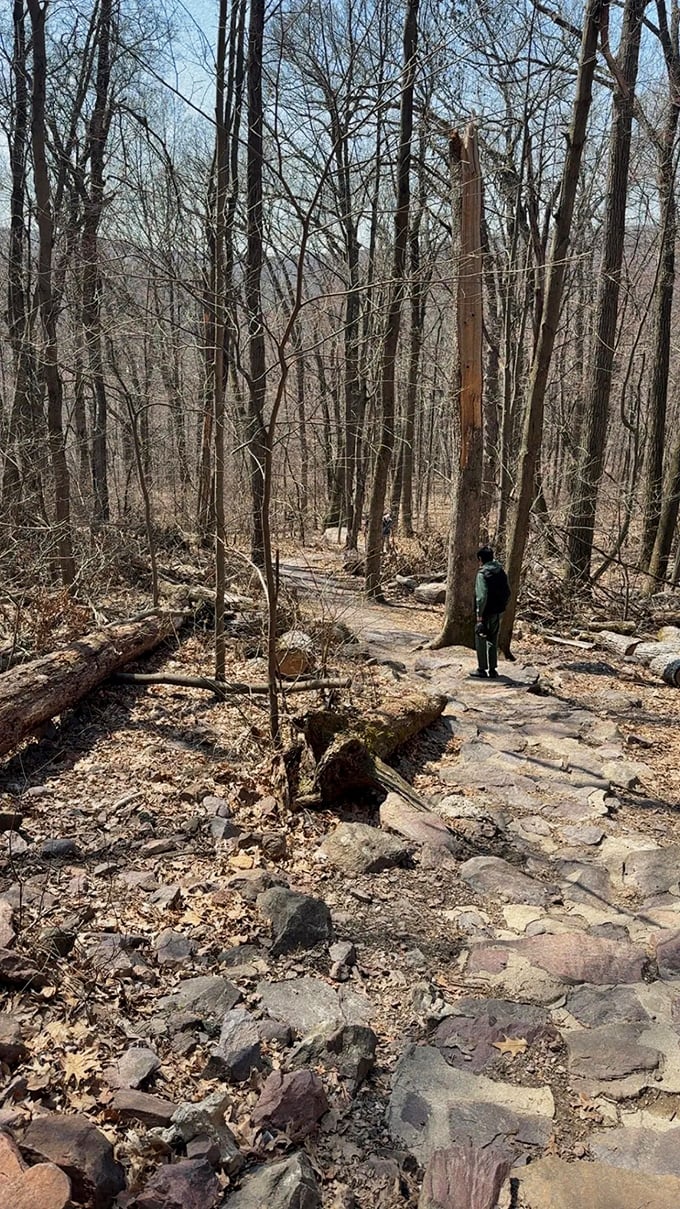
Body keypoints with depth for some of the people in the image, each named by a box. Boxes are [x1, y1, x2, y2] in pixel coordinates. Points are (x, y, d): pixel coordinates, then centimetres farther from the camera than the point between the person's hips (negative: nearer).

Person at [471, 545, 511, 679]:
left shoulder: (482, 574, -16)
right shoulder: (501, 572, 6)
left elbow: (482, 596, -22)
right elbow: (508, 593, 10)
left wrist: (479, 614, -17)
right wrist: (502, 607, 18)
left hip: (486, 613, -7)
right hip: (498, 613, 7)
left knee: (481, 641, 6)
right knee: (493, 641, 16)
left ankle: (482, 670, 10)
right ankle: (493, 670, 19)